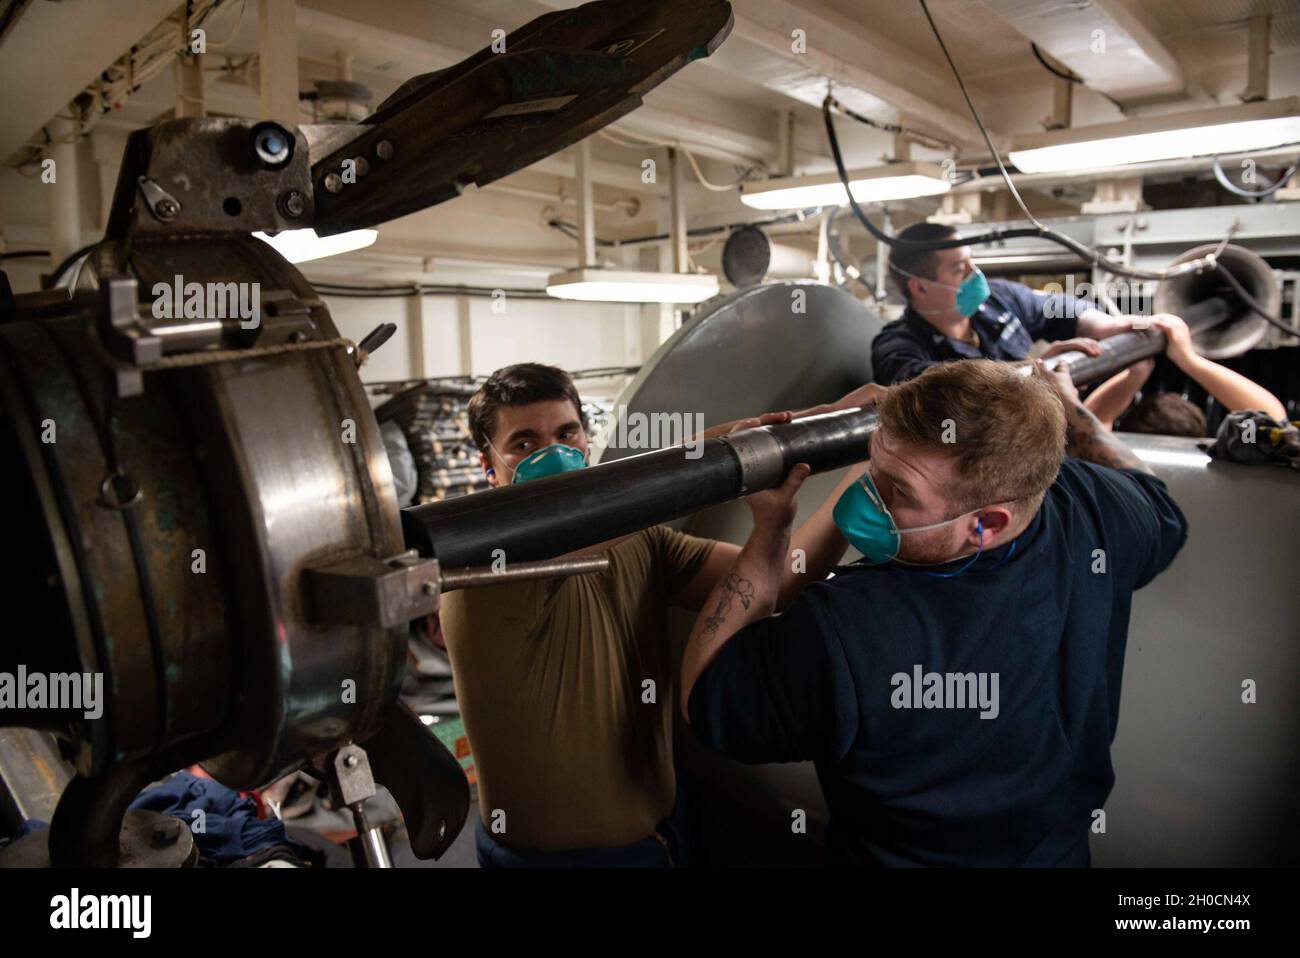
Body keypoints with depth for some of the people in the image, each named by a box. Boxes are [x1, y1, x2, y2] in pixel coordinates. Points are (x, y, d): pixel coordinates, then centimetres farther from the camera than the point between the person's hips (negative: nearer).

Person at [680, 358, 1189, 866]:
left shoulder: (841, 634, -43)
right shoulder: (1091, 508, -25)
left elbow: (704, 701, -24)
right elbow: (1157, 505, 2)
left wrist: (769, 527, -23)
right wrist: (1068, 408, 14)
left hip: (899, 853, -5)